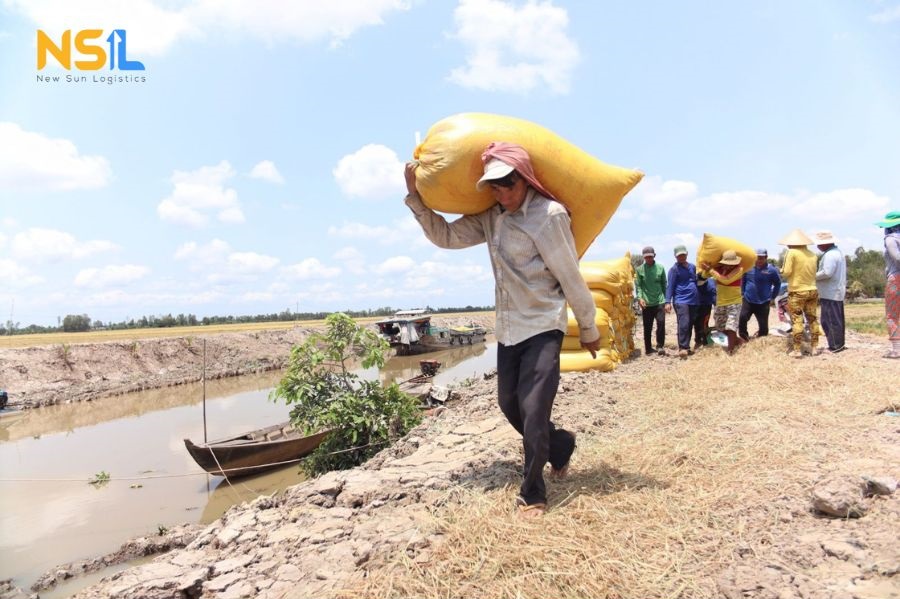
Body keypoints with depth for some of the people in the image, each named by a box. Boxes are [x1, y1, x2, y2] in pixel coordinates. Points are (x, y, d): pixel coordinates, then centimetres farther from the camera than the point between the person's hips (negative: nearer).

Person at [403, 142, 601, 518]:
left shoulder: (549, 215, -16)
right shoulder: (489, 218, 4)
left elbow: (571, 279, -11)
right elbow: (445, 236, 10)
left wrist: (588, 329, -3)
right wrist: (415, 195, 0)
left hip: (543, 328, -7)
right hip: (508, 329, 7)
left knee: (533, 411, -9)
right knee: (510, 406, 17)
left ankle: (532, 493, 11)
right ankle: (559, 446, 42)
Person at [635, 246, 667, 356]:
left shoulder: (660, 268, 4)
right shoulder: (639, 269, 0)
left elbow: (664, 284, 9)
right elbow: (638, 285, -2)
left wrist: (666, 299, 9)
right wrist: (640, 298, -16)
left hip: (659, 301, 1)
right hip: (646, 303, -1)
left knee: (661, 323, -10)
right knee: (647, 327, 6)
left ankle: (660, 346, 2)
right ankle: (648, 348, 16)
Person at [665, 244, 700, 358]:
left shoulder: (692, 267, 14)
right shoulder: (674, 269, -4)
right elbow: (670, 286, -8)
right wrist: (668, 302, -15)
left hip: (694, 301, 6)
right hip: (681, 300, -6)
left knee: (690, 325, 10)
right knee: (683, 324, -17)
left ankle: (686, 346, 19)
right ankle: (682, 348, -15)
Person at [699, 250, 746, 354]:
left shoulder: (739, 269, -16)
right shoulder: (719, 268, -3)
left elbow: (726, 280, -29)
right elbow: (704, 276, 0)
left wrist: (710, 269, -27)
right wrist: (706, 269, -23)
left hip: (734, 302, -6)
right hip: (720, 303, 6)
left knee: (731, 326, -16)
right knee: (720, 326, 16)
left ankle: (730, 349, -5)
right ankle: (737, 340, 35)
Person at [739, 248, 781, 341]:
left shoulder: (771, 270, -6)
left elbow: (778, 283, 7)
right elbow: (743, 281, 15)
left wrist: (772, 297, 6)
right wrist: (742, 293, 12)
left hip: (763, 303, -1)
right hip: (748, 301, 1)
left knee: (763, 324, 1)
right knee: (742, 318, -16)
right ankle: (743, 337, 3)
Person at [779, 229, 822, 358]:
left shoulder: (791, 252, -11)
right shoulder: (812, 254, 6)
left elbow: (786, 272, -15)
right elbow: (814, 272, 11)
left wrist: (782, 270, 5)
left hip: (797, 291, -5)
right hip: (812, 290, 5)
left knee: (797, 321, -2)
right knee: (812, 319, 14)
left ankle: (797, 350, -2)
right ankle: (814, 347, 20)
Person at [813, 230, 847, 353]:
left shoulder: (830, 255, -18)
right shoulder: (837, 252, 17)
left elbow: (827, 272, -26)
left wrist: (814, 276, -12)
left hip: (830, 294, -11)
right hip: (838, 292, 11)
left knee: (829, 321, -6)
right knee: (837, 320, 15)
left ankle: (835, 346, -3)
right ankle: (839, 345, 21)